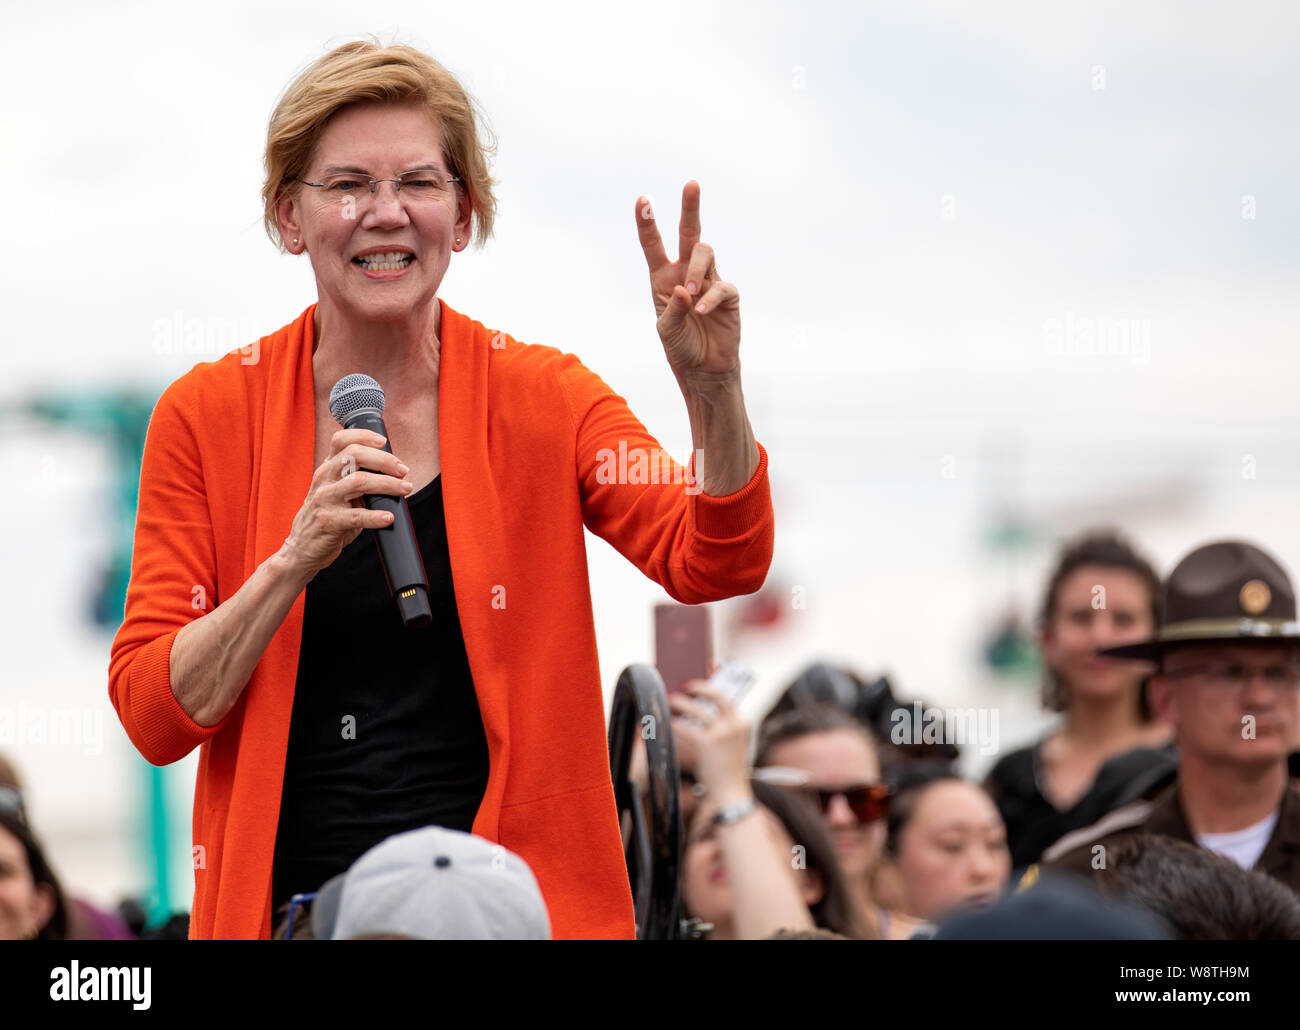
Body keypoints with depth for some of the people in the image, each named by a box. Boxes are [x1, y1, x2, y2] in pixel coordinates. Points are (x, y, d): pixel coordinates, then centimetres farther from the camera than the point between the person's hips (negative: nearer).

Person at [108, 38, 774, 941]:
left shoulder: (544, 399, 1)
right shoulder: (207, 416, -1)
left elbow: (715, 567, -13)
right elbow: (152, 716, -5)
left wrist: (712, 388, -29)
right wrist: (296, 558, -19)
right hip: (290, 899, 0)